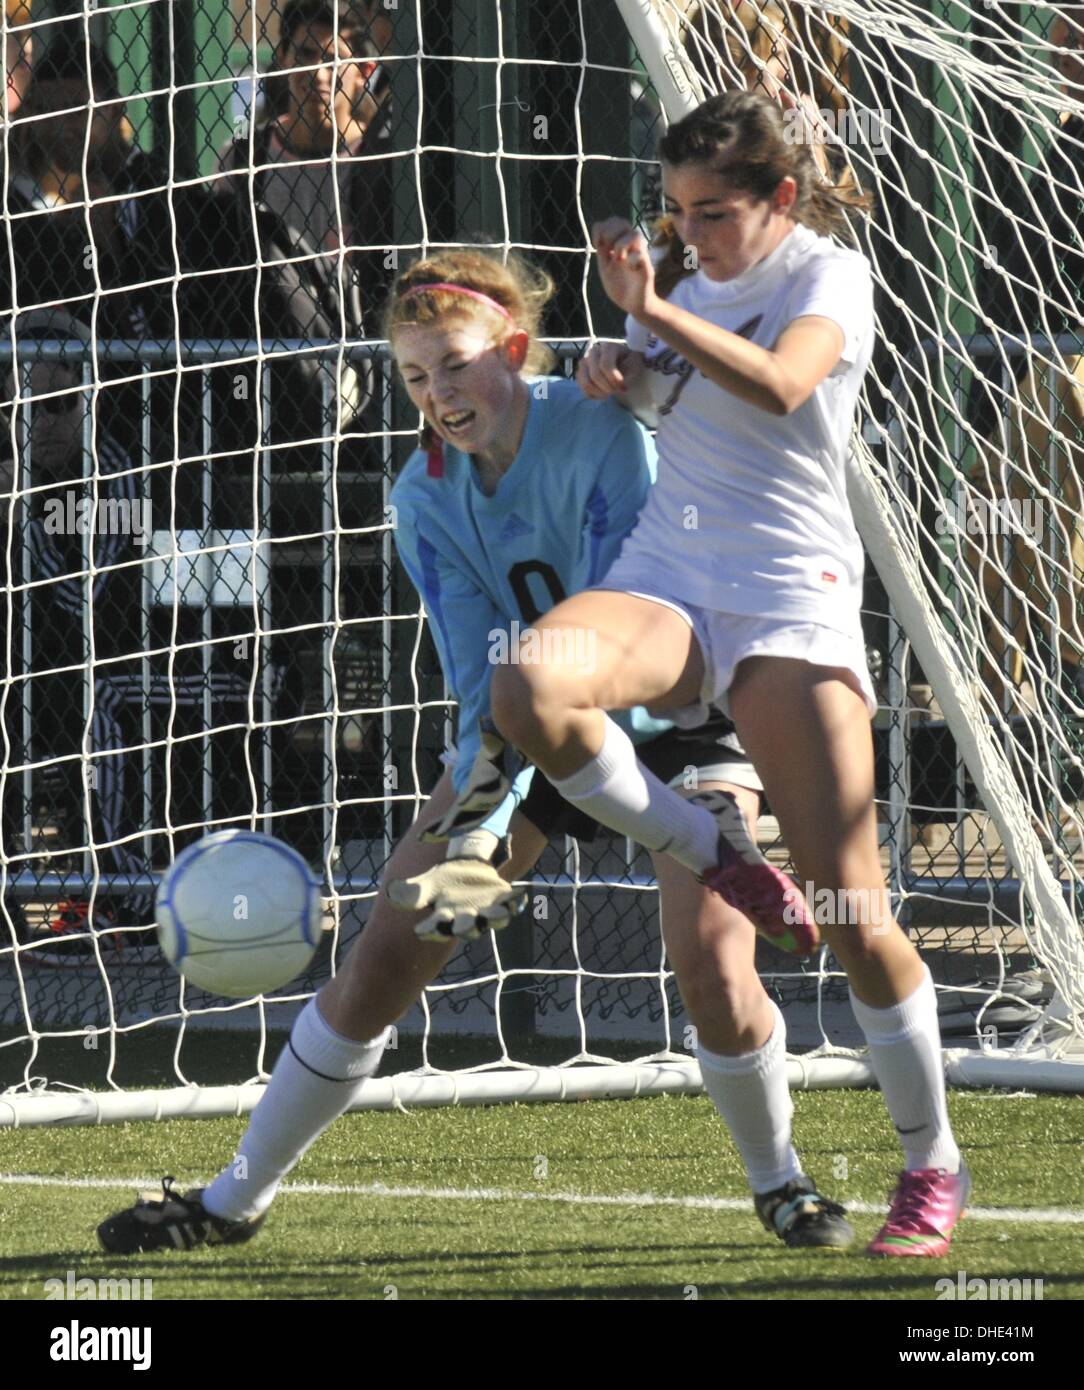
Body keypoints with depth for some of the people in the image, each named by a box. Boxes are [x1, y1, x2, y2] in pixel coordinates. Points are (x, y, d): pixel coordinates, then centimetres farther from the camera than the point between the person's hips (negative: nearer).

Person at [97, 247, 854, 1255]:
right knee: (388, 951, -4)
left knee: (710, 961, -22)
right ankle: (235, 1201, 8)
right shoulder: (427, 495, -11)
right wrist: (475, 826, -34)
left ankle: (780, 1186, 5)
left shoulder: (603, 432, -26)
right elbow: (482, 680, -16)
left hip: (674, 710, -4)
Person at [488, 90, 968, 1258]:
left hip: (789, 595, -5)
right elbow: (644, 387, 30)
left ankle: (931, 1164, 9)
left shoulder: (829, 277, -3)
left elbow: (780, 384, -23)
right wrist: (612, 368, 7)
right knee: (529, 691, -32)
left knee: (851, 912, -9)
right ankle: (707, 865, -8)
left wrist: (654, 310, -28)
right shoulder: (696, 283, 16)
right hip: (665, 576, 5)